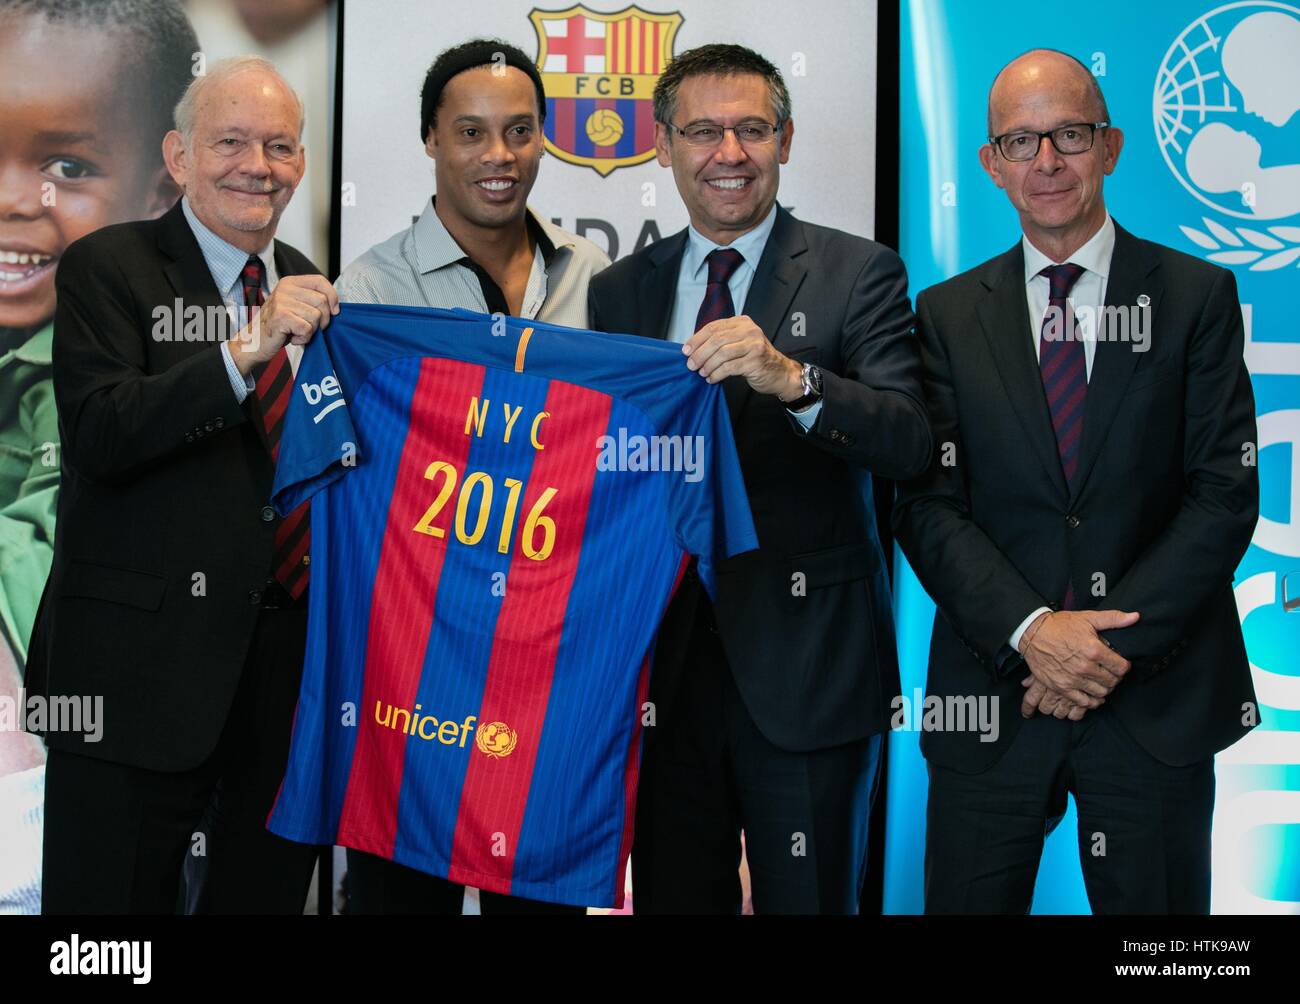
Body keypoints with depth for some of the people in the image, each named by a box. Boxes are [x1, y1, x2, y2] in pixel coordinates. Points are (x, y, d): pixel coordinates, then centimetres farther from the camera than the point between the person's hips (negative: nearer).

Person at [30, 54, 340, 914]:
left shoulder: (309, 289, 13)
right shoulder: (108, 267, -3)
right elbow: (102, 433, -18)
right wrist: (246, 350, -27)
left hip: (287, 669, 5)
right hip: (142, 667, -5)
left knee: (267, 890, 14)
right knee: (120, 894, 4)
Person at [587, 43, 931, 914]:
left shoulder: (858, 275, -2)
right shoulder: (619, 293, 9)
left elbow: (911, 445, -14)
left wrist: (792, 378, -30)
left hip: (807, 669, -3)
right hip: (665, 656, 4)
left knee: (808, 900, 6)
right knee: (672, 900, 14)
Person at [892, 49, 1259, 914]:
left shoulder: (1197, 297, 2)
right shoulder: (949, 314, 6)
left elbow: (1226, 492, -4)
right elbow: (929, 504, -1)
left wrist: (1117, 641, -13)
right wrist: (1030, 631, -15)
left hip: (1158, 695, -1)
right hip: (993, 686, 1)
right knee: (967, 901, 7)